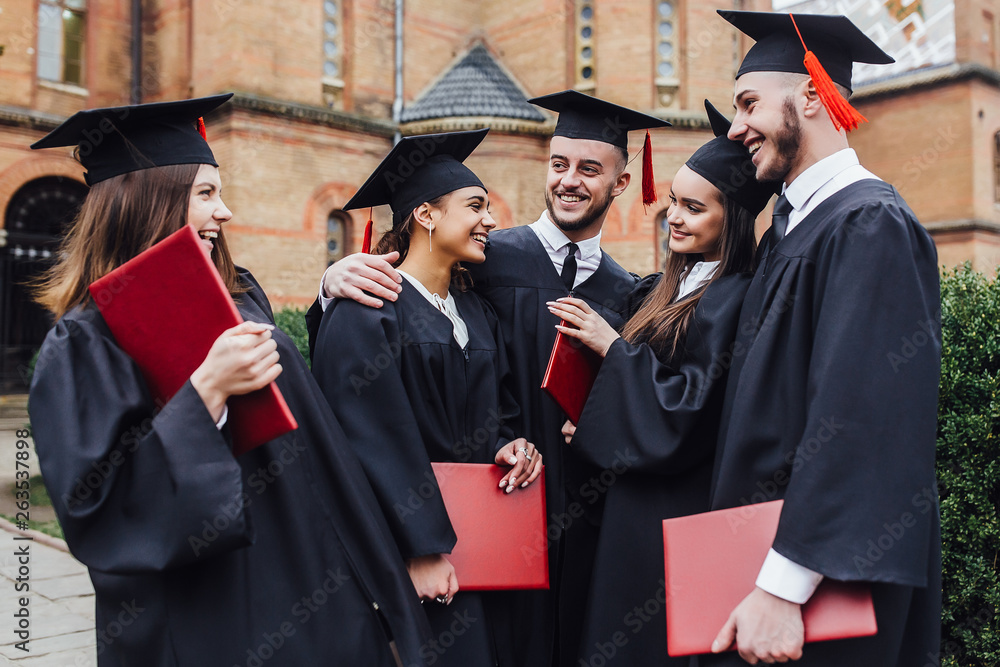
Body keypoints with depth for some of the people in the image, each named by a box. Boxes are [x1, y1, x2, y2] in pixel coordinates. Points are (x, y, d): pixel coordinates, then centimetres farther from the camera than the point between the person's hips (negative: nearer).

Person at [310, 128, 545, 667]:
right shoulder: (365, 314, -12)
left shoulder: (476, 314, 11)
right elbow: (373, 439, -17)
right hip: (409, 546, -7)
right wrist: (421, 550, -18)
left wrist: (508, 446, -6)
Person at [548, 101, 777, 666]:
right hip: (638, 499, 9)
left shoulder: (734, 300, -16)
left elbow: (692, 411, -22)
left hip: (682, 509, -8)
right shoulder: (665, 291, 11)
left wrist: (611, 345, -16)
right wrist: (589, 416, 2)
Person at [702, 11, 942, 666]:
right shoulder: (794, 225, 12)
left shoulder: (870, 225, -16)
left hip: (828, 577, -8)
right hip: (765, 535, 8)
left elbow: (855, 417, -25)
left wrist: (783, 588, -26)